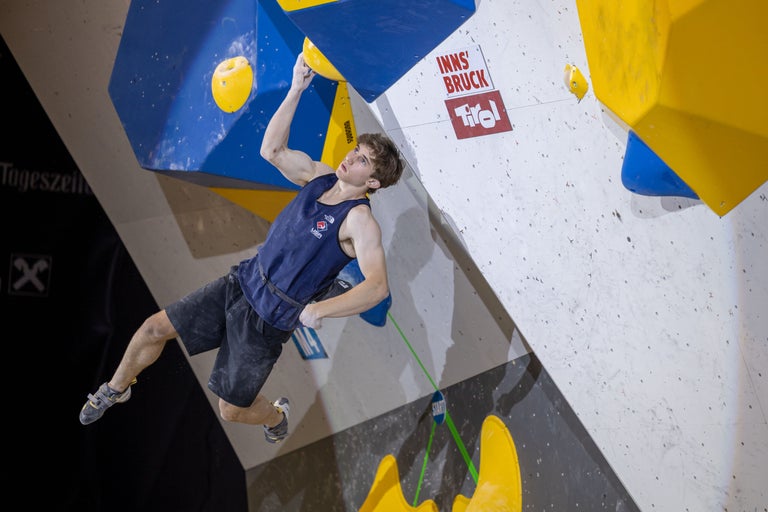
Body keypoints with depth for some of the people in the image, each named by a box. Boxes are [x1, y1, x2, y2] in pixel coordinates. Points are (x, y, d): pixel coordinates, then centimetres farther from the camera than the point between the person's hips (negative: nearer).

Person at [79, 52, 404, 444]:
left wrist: (320, 309, -43)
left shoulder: (359, 221, -22)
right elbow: (271, 150, -2)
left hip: (270, 318, -6)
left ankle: (278, 416, 39)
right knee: (154, 328, 5)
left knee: (232, 410, 4)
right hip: (243, 282, 6)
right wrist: (296, 90, -9)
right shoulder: (320, 175, -1)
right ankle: (117, 388, 35)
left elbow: (377, 286, -33)